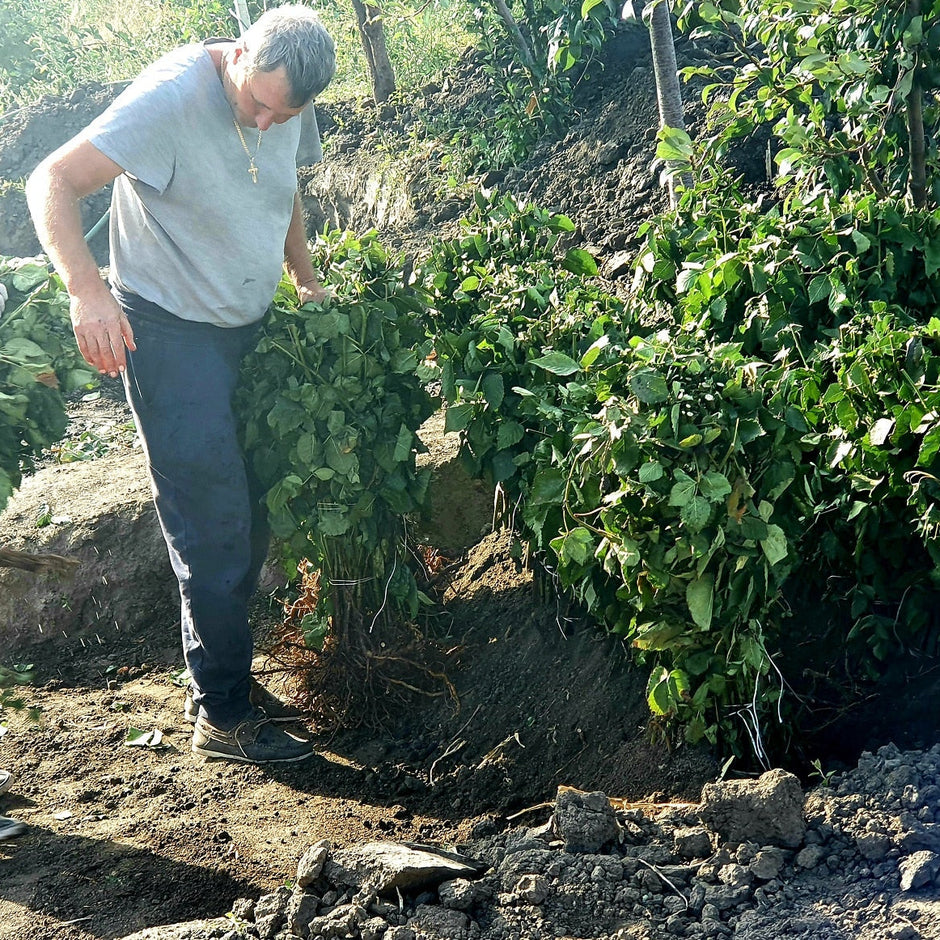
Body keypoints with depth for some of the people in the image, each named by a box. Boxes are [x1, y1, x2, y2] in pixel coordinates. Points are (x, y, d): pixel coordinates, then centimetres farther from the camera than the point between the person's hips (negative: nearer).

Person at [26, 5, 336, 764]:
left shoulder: (286, 106, 0)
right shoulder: (172, 98, -24)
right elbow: (55, 182, -30)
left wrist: (307, 281, 14)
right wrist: (86, 288, -44)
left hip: (249, 330, 8)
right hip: (171, 333, -7)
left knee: (249, 517, 11)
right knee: (213, 527, -7)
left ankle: (224, 675, 27)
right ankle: (222, 715, 4)